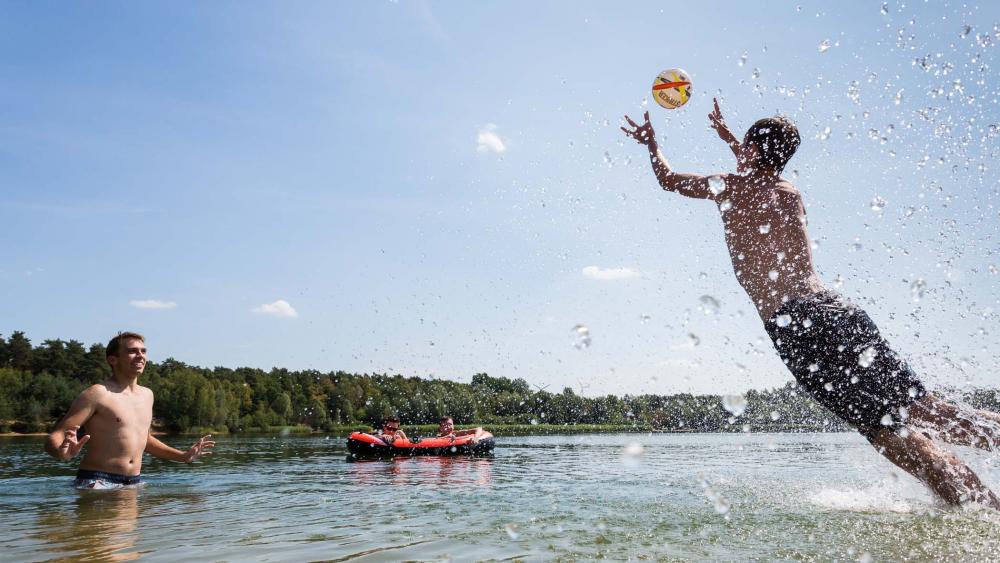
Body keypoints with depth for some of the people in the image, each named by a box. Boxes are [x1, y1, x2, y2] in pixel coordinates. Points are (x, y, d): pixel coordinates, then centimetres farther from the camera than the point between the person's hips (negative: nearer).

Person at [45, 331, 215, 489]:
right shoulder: (97, 393, -6)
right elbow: (54, 437, -11)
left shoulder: (147, 394, 15)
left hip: (134, 482, 7)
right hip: (97, 482, -7)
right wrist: (63, 453, -34)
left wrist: (184, 456, 28)